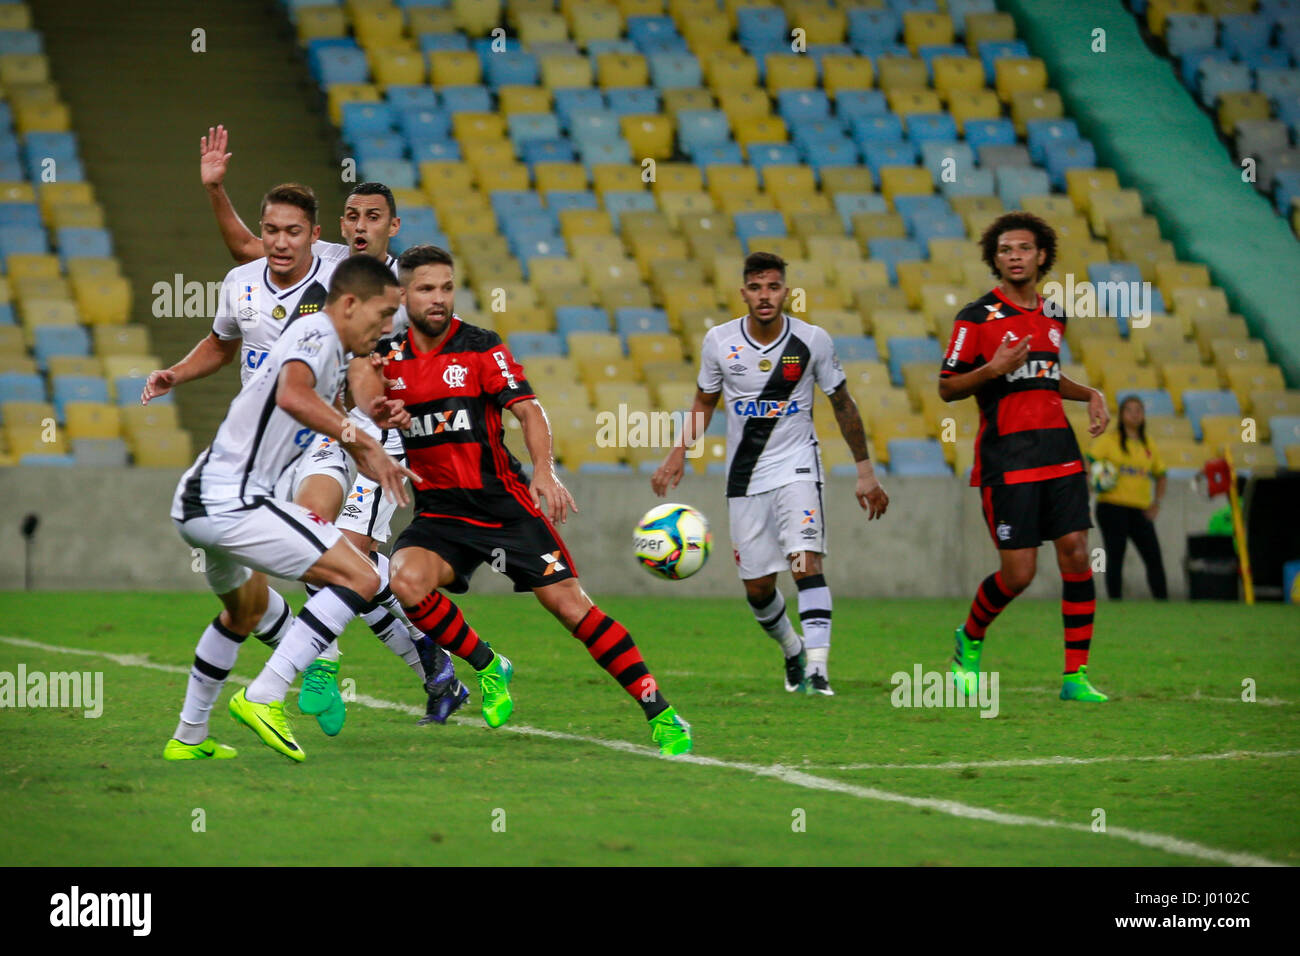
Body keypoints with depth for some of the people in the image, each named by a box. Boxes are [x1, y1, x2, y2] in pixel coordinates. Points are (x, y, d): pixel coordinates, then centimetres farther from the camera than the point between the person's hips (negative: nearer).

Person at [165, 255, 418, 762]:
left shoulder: (329, 351, 20)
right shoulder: (316, 333, -10)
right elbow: (293, 395, -30)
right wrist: (363, 442, -29)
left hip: (197, 503, 11)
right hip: (232, 501, -11)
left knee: (247, 605, 35)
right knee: (360, 578, -15)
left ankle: (189, 737, 41)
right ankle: (264, 698, -20)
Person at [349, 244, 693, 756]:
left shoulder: (481, 348, -5)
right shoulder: (390, 356, 6)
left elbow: (528, 409, -14)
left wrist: (544, 471, -29)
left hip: (502, 501, -3)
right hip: (438, 509, 3)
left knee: (568, 602, -11)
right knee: (406, 582, -27)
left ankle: (660, 714, -4)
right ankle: (488, 667, -1)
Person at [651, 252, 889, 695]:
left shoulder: (813, 341, -7)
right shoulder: (719, 341, -4)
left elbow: (843, 405, 5)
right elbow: (705, 402, 13)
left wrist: (865, 471, 5)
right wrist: (679, 453, 0)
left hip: (797, 467, -2)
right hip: (745, 476, 2)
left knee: (806, 560, -24)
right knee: (757, 587, 6)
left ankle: (818, 668, -29)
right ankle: (792, 650, 36)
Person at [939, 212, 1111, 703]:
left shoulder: (1053, 316, 14)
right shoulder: (977, 317, -4)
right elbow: (947, 387, -3)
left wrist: (1091, 395, 13)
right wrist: (992, 369, -19)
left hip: (1058, 448, 5)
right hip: (1005, 455, -5)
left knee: (1076, 553, -7)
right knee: (1018, 573, -7)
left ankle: (1076, 676, -2)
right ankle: (970, 642, 23)